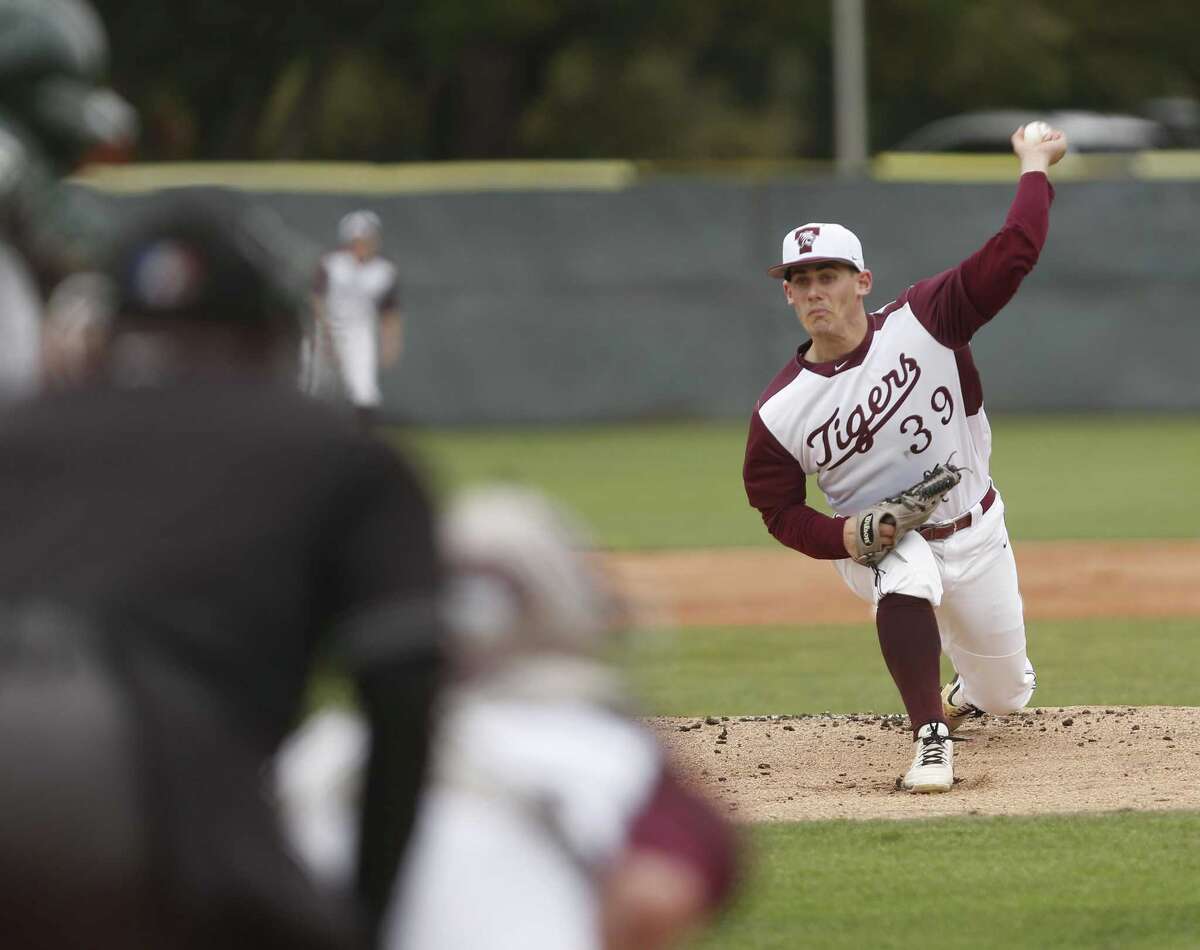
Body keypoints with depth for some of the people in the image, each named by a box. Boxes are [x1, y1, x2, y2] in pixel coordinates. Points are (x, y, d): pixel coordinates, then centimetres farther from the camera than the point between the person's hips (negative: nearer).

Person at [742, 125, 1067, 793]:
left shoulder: (922, 323, -16)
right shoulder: (779, 412, -14)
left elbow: (1013, 256, -21)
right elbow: (781, 510, -4)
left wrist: (1035, 167, -19)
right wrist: (844, 537, -22)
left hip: (975, 532, 2)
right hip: (879, 541, -2)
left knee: (1005, 694, 13)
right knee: (905, 587, -39)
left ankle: (973, 684, 53)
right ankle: (931, 738, -27)